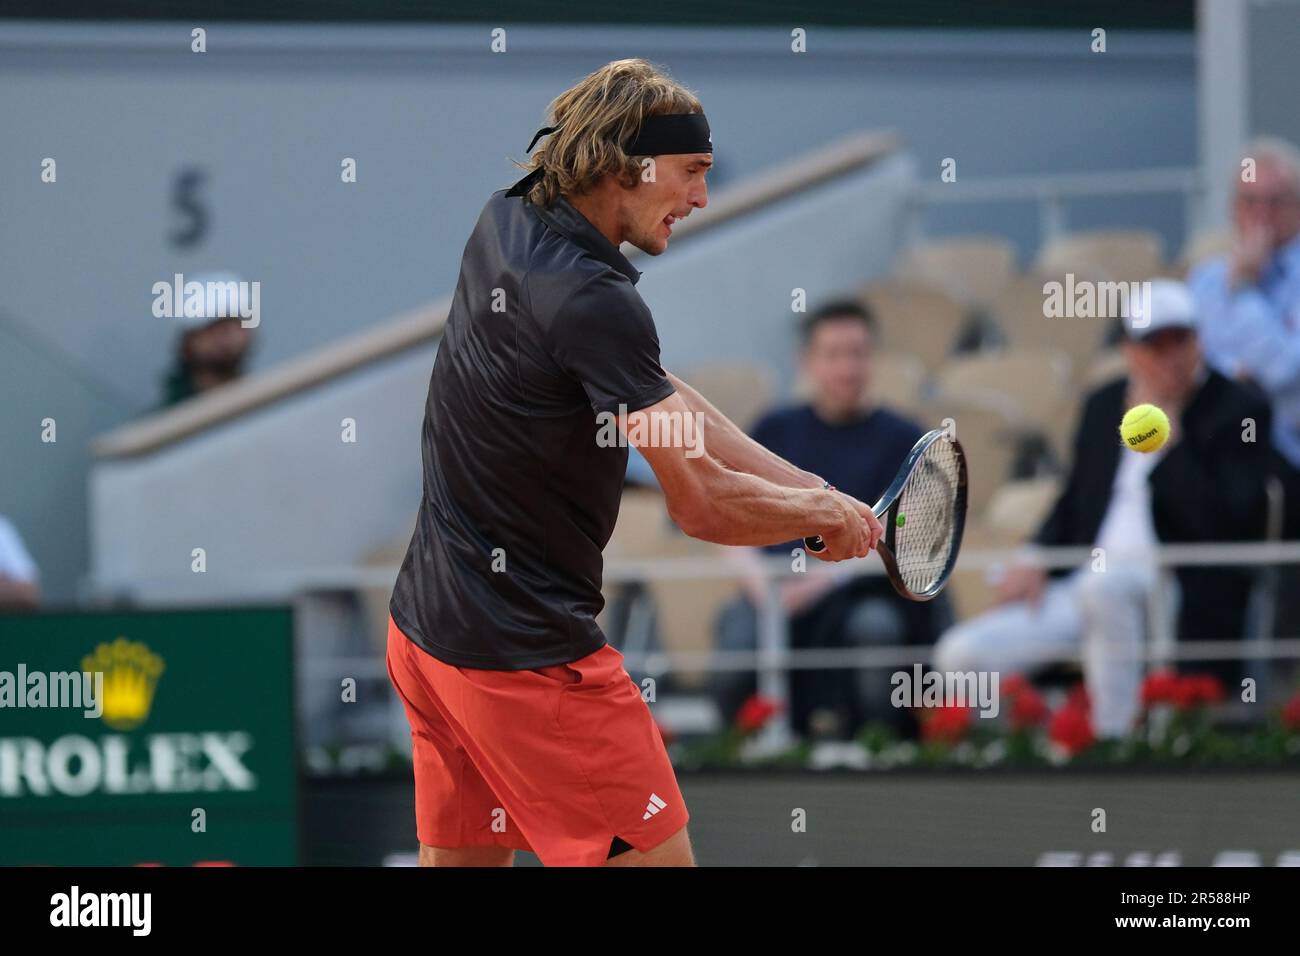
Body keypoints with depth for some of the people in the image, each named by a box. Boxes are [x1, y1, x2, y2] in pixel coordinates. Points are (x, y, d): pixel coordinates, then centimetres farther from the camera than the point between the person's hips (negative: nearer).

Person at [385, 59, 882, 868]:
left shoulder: (506, 223, 6)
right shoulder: (597, 302, -22)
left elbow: (661, 402, 10)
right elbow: (701, 506, -20)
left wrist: (806, 486, 3)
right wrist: (828, 510, -1)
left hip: (425, 625, 9)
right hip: (528, 652, -9)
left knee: (464, 860, 14)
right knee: (655, 858, -2)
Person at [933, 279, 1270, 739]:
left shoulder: (1239, 412, -2)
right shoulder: (1104, 404, 17)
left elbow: (1227, 526, -14)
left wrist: (1167, 438, -13)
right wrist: (1038, 562, 7)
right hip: (1087, 588, 6)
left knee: (1104, 583, -40)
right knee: (960, 654, -11)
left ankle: (1115, 739, -29)